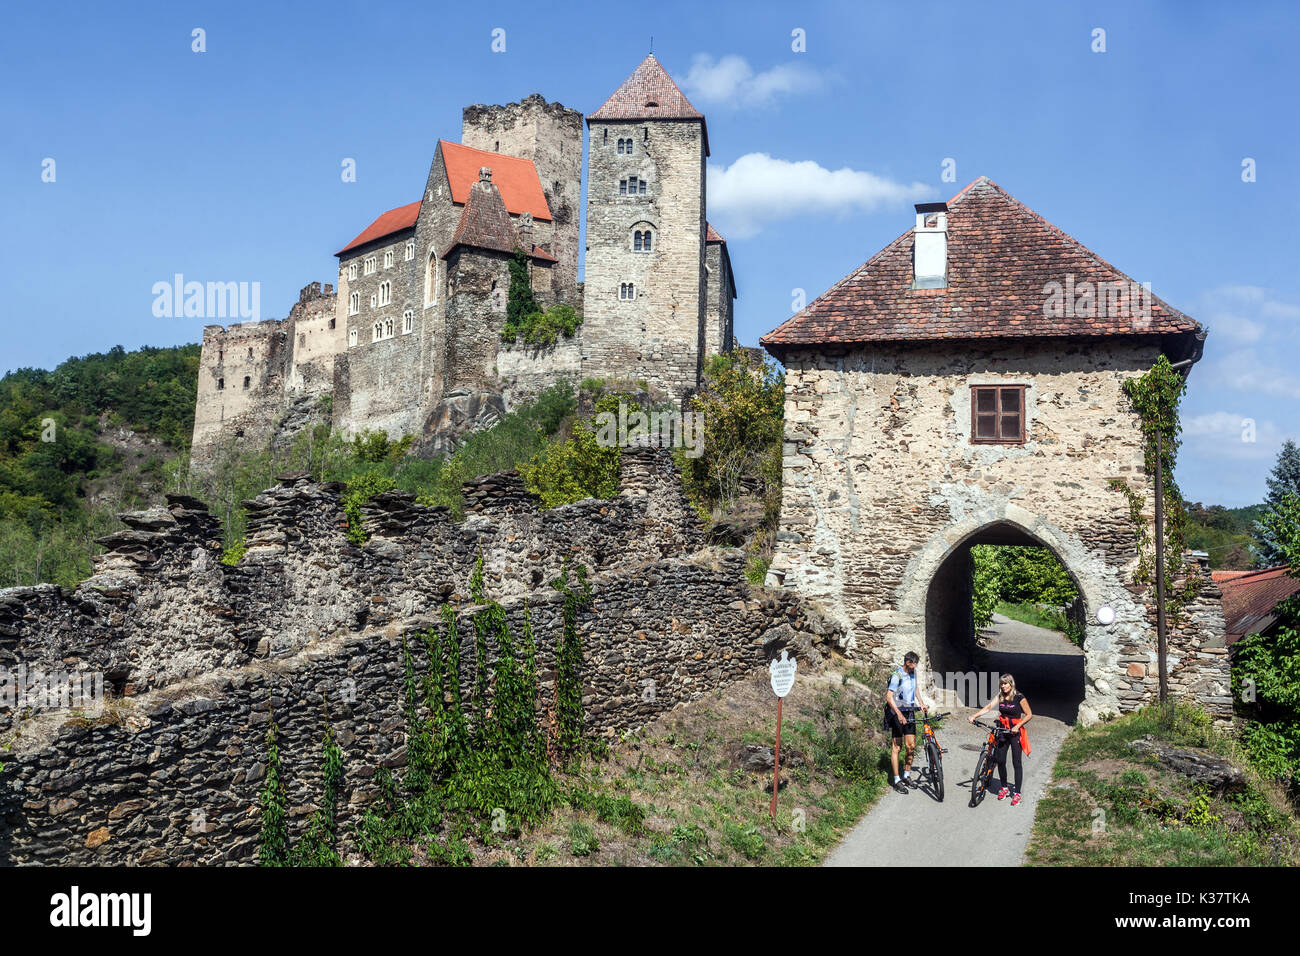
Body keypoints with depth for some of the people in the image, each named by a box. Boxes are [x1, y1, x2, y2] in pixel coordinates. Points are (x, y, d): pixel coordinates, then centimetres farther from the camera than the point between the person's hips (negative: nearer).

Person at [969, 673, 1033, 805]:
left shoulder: (1019, 697, -9)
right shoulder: (1000, 697, 3)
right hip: (1002, 731, 4)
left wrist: (1018, 726, -17)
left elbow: (1029, 715, -7)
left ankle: (1017, 793, 6)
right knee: (1000, 760, 4)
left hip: (1015, 732, -4)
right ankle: (1004, 787, 23)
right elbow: (988, 707, -7)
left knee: (1016, 762, -1)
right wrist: (974, 716, -20)